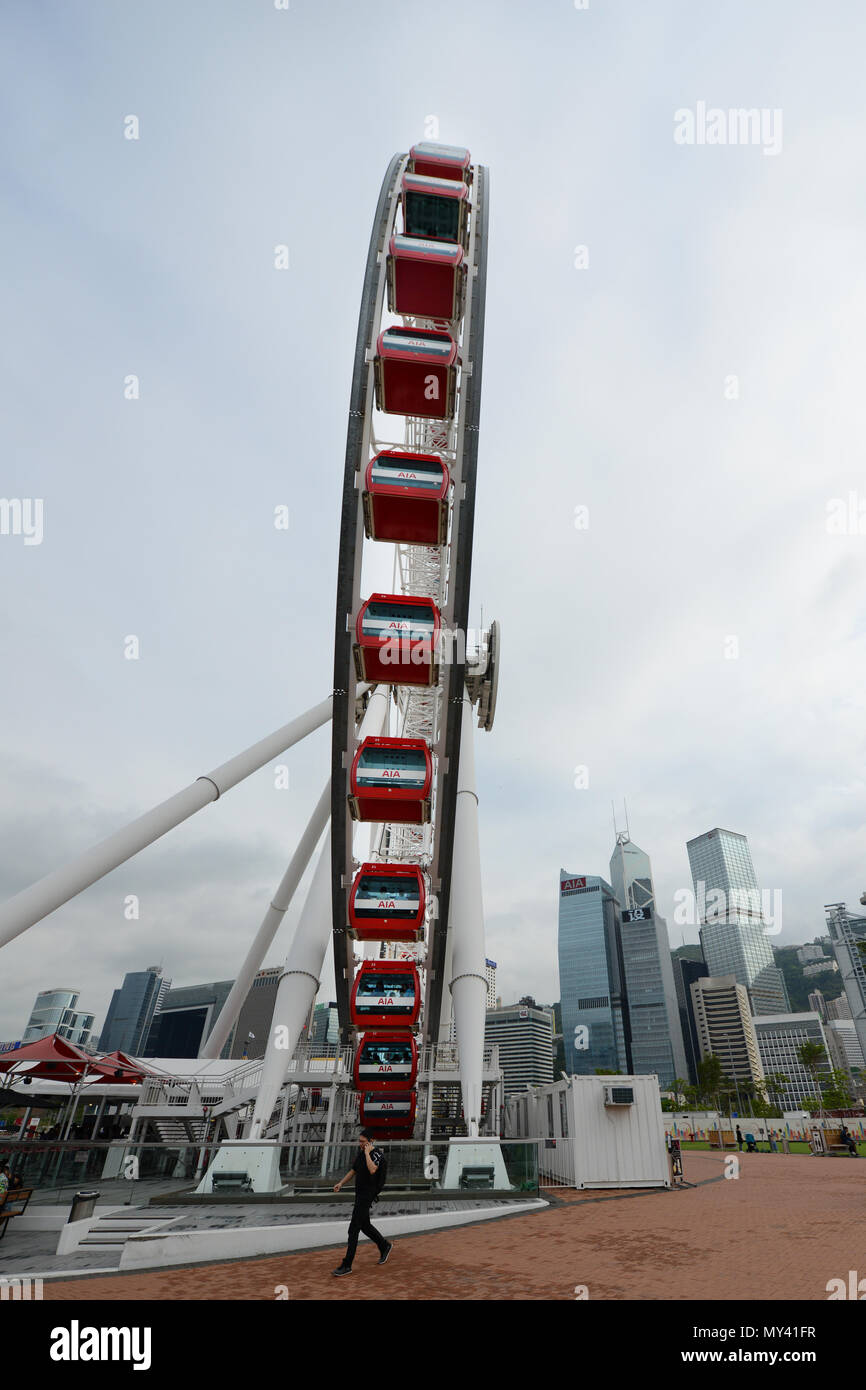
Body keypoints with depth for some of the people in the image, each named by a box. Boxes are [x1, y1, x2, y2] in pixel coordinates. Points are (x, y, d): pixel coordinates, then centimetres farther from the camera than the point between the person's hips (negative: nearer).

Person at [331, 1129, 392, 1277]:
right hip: (360, 1194, 9)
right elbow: (353, 1170, 19)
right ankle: (385, 1246, 37)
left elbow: (372, 1170, -37)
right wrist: (341, 1183, 8)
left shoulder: (376, 1154, -18)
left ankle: (347, 1265, 3)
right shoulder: (361, 1153, 9)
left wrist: (367, 1153, -29)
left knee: (353, 1229, -6)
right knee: (364, 1225, 18)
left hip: (368, 1195, -9)